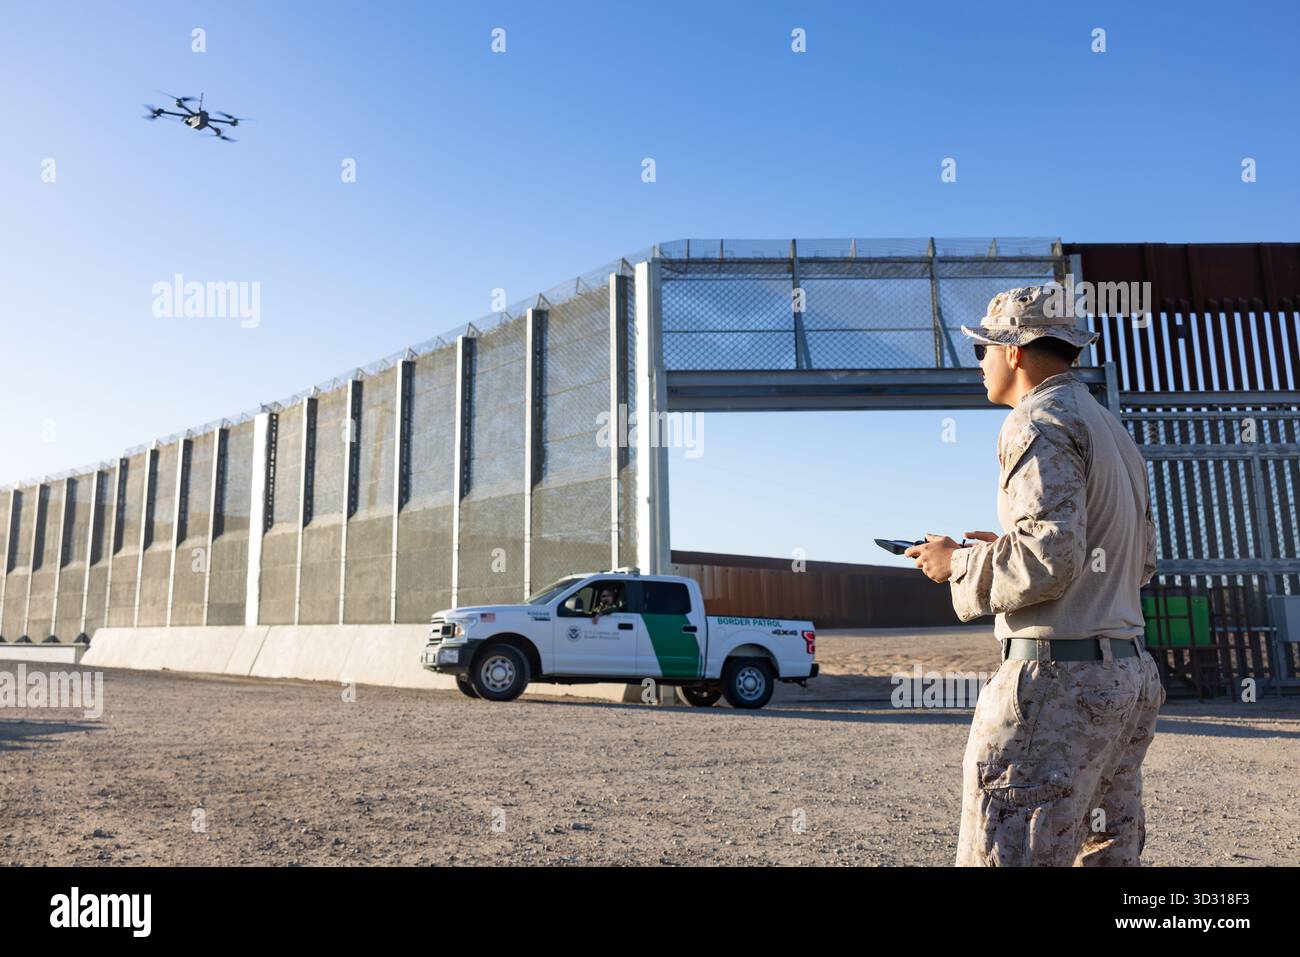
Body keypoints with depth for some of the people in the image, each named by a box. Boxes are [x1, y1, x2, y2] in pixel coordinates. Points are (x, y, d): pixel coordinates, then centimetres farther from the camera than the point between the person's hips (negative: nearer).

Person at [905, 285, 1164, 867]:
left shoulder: (1040, 421, -10)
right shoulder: (1113, 431, 18)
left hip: (1058, 680, -10)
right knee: (1109, 853, 17)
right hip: (1132, 675, 10)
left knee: (1004, 854, -4)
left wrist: (959, 563, -6)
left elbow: (1049, 560, -22)